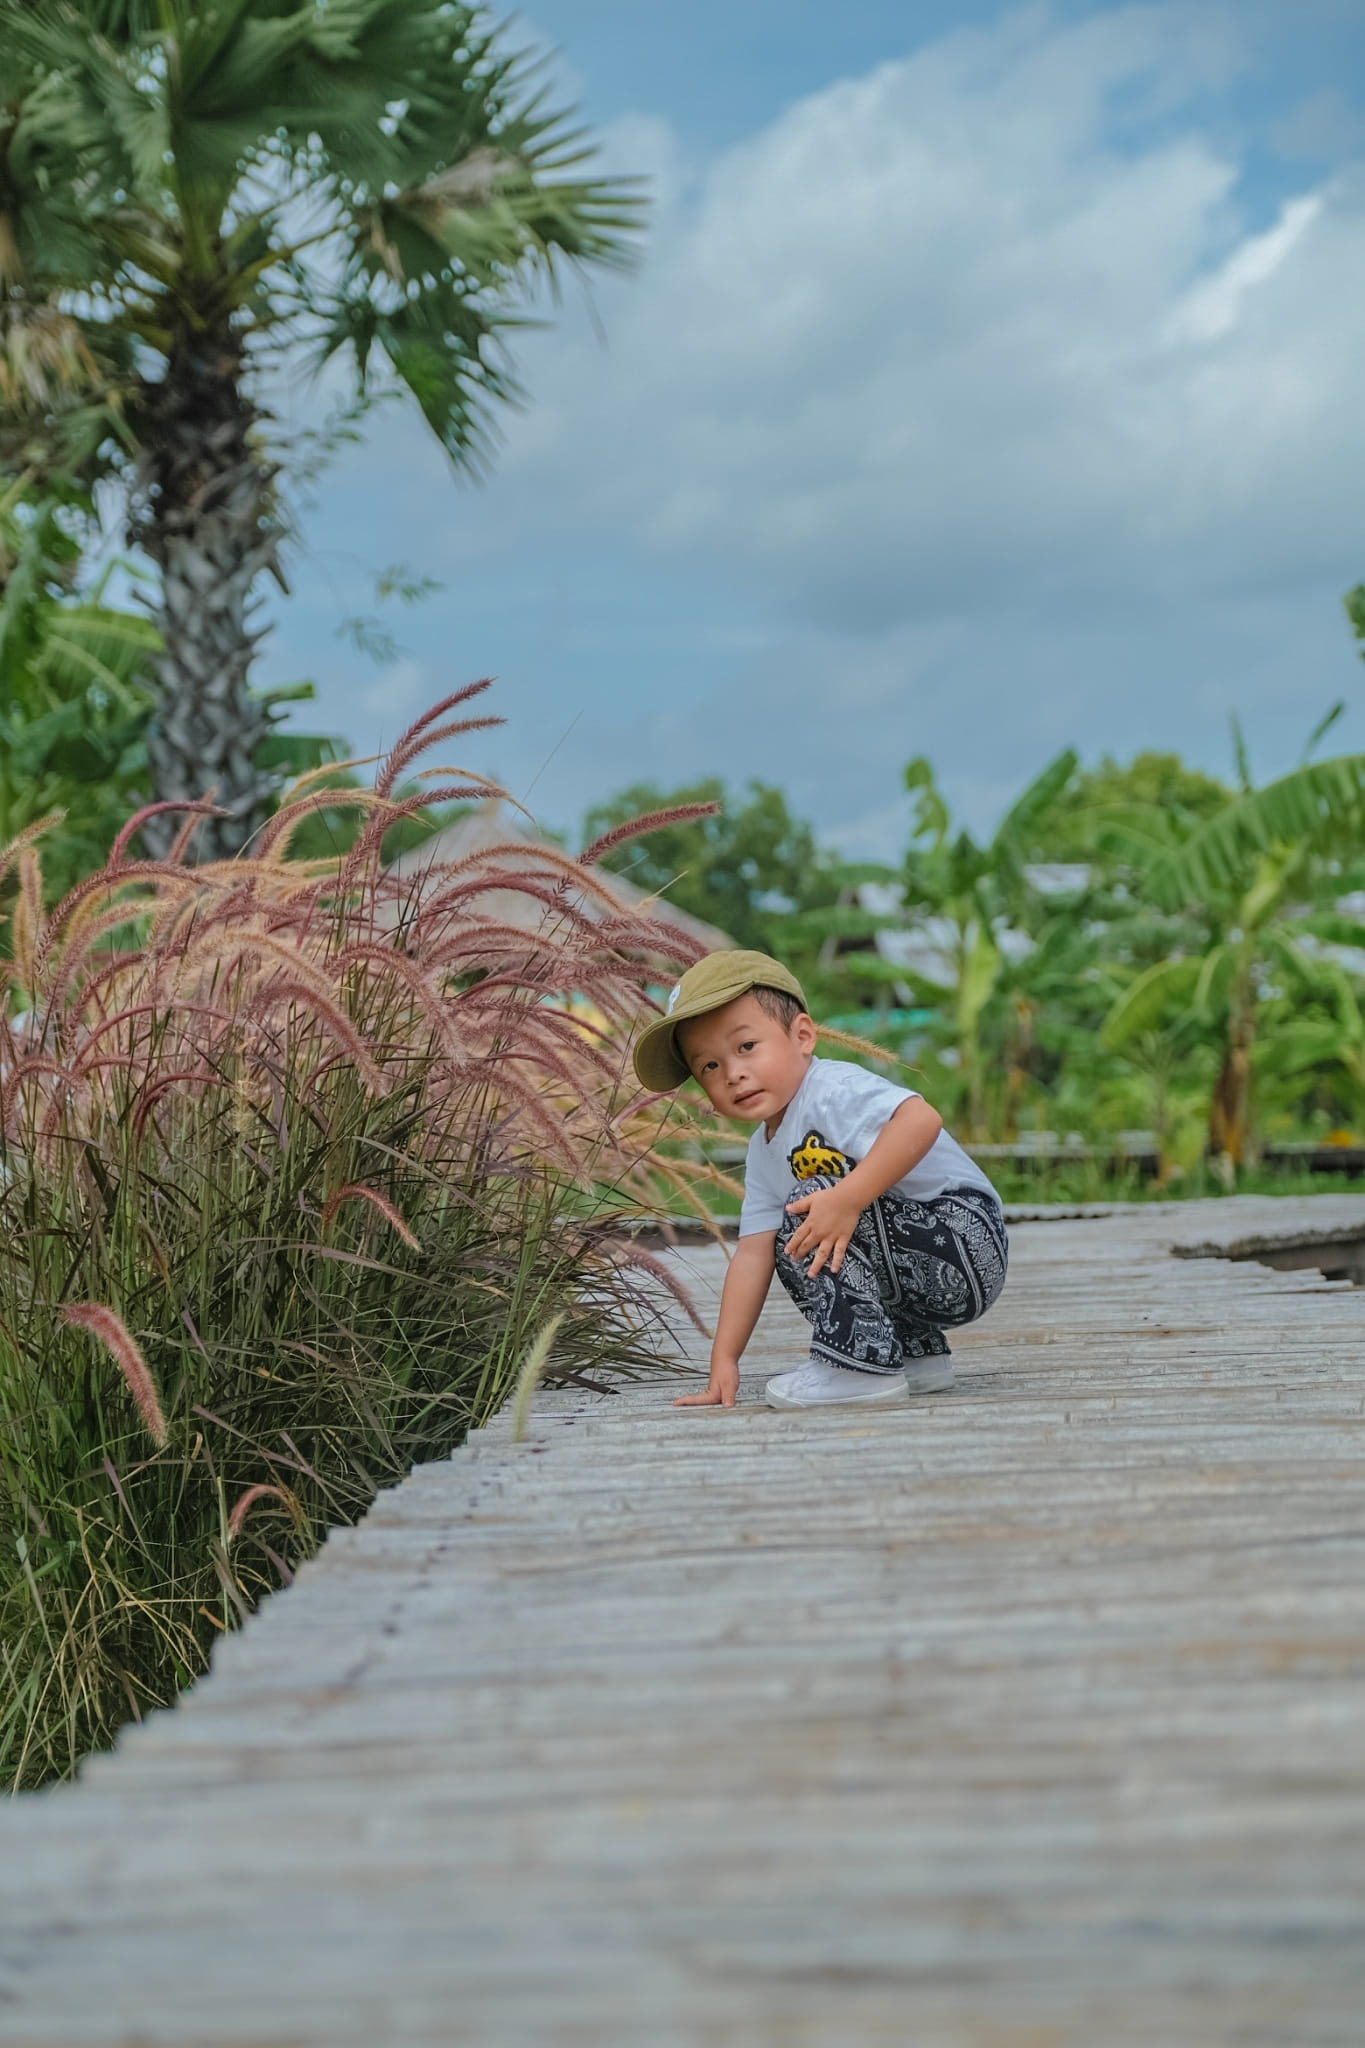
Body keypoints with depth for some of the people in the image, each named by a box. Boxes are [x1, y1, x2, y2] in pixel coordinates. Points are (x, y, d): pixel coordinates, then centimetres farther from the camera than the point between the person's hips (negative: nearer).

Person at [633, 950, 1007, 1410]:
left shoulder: (833, 1089, -17)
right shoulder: (765, 1153, 11)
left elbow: (921, 1119, -36)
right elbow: (752, 1254, 8)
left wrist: (848, 1199, -39)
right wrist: (724, 1359, 2)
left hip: (965, 1233, -10)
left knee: (808, 1209, -21)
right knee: (791, 1247, 19)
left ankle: (860, 1363, -19)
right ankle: (917, 1352, 17)